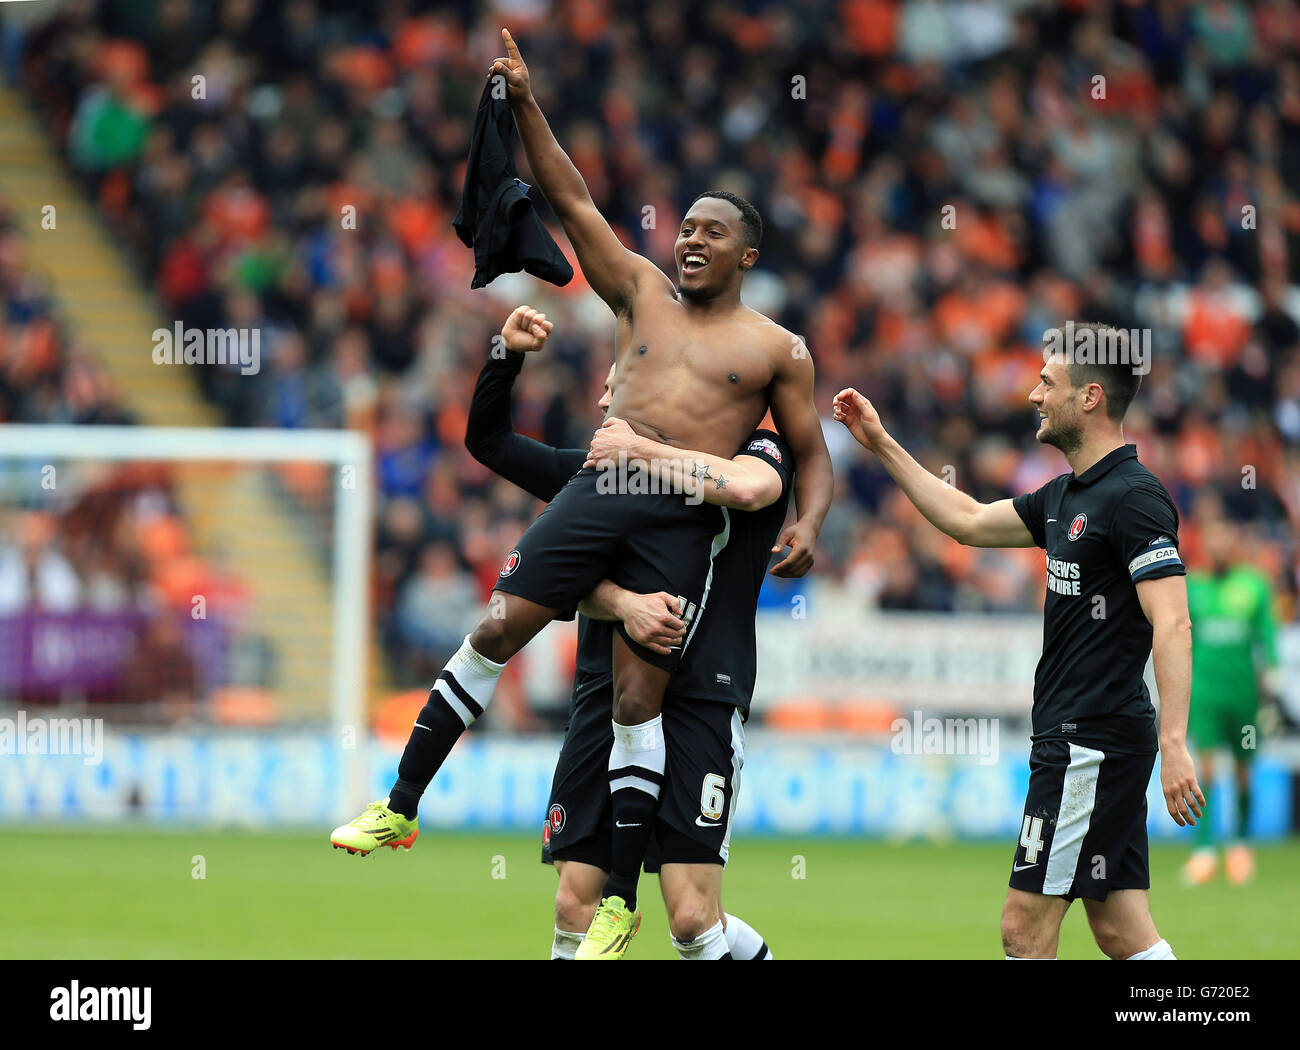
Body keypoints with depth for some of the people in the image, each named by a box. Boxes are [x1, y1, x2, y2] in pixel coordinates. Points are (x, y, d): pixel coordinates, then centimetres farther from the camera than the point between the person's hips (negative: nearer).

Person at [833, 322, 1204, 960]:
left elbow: (1173, 624, -21)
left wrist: (1174, 743, -30)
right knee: (1121, 933, 6)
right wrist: (882, 445, 30)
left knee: (1024, 929, -7)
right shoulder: (1066, 496, 16)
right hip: (1073, 740, 9)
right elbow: (970, 522, 30)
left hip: (1092, 742, -9)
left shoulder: (1134, 498, -14)